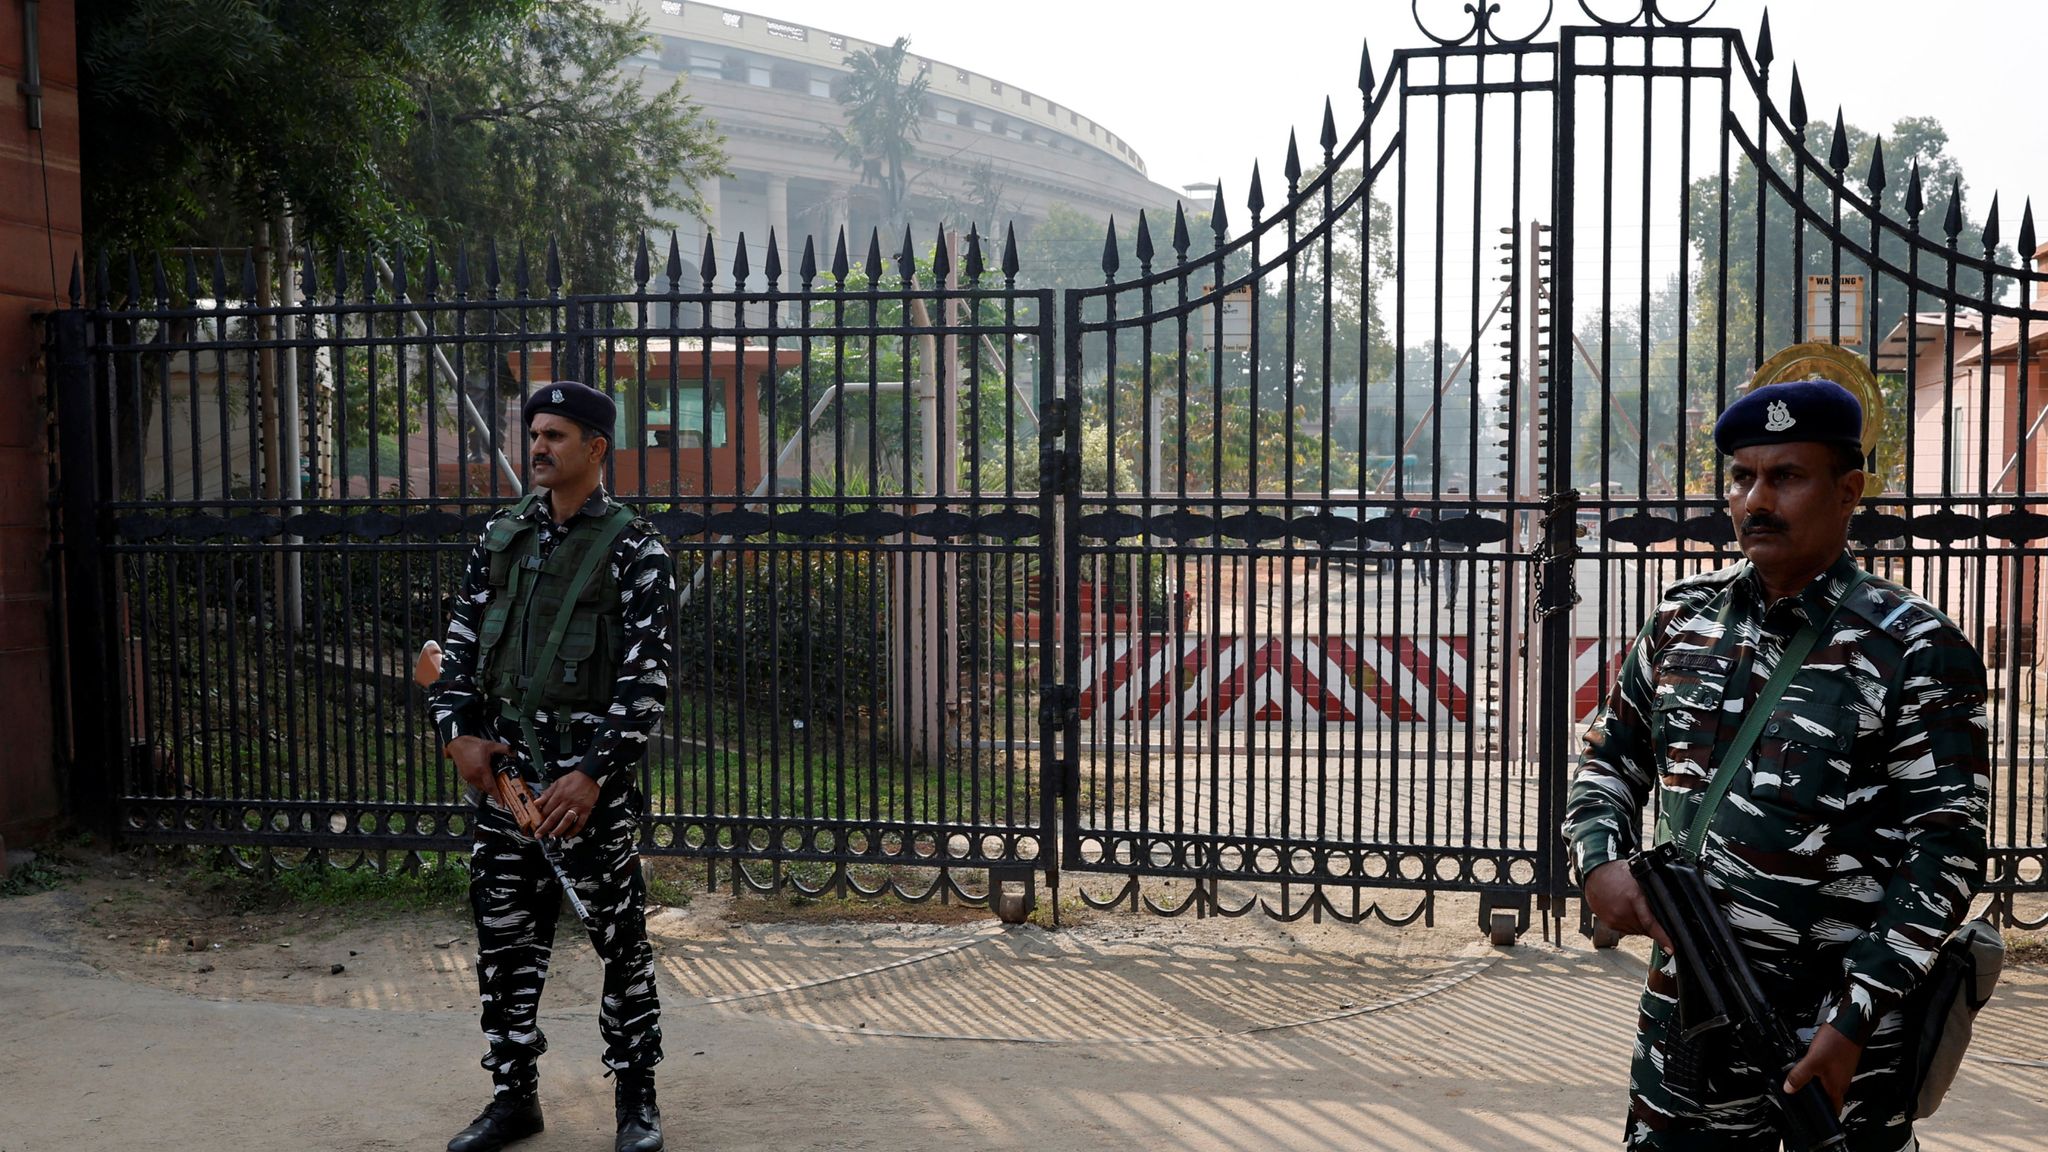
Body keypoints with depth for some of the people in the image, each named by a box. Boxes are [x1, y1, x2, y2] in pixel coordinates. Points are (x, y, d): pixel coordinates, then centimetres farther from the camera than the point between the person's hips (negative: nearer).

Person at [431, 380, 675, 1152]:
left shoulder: (634, 550, -7)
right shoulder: (502, 535, 10)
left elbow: (645, 677, -13)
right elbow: (461, 641, 13)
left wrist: (592, 773, -20)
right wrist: (461, 732, -1)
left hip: (590, 775, -5)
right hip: (504, 768, 6)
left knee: (620, 938, 4)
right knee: (504, 937, 11)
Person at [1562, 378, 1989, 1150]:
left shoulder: (1916, 650, -8)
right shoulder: (1682, 621, 6)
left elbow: (1945, 850, -10)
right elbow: (1610, 762, 15)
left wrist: (1854, 1023, -16)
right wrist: (1600, 860, -6)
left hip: (1836, 1031, -4)